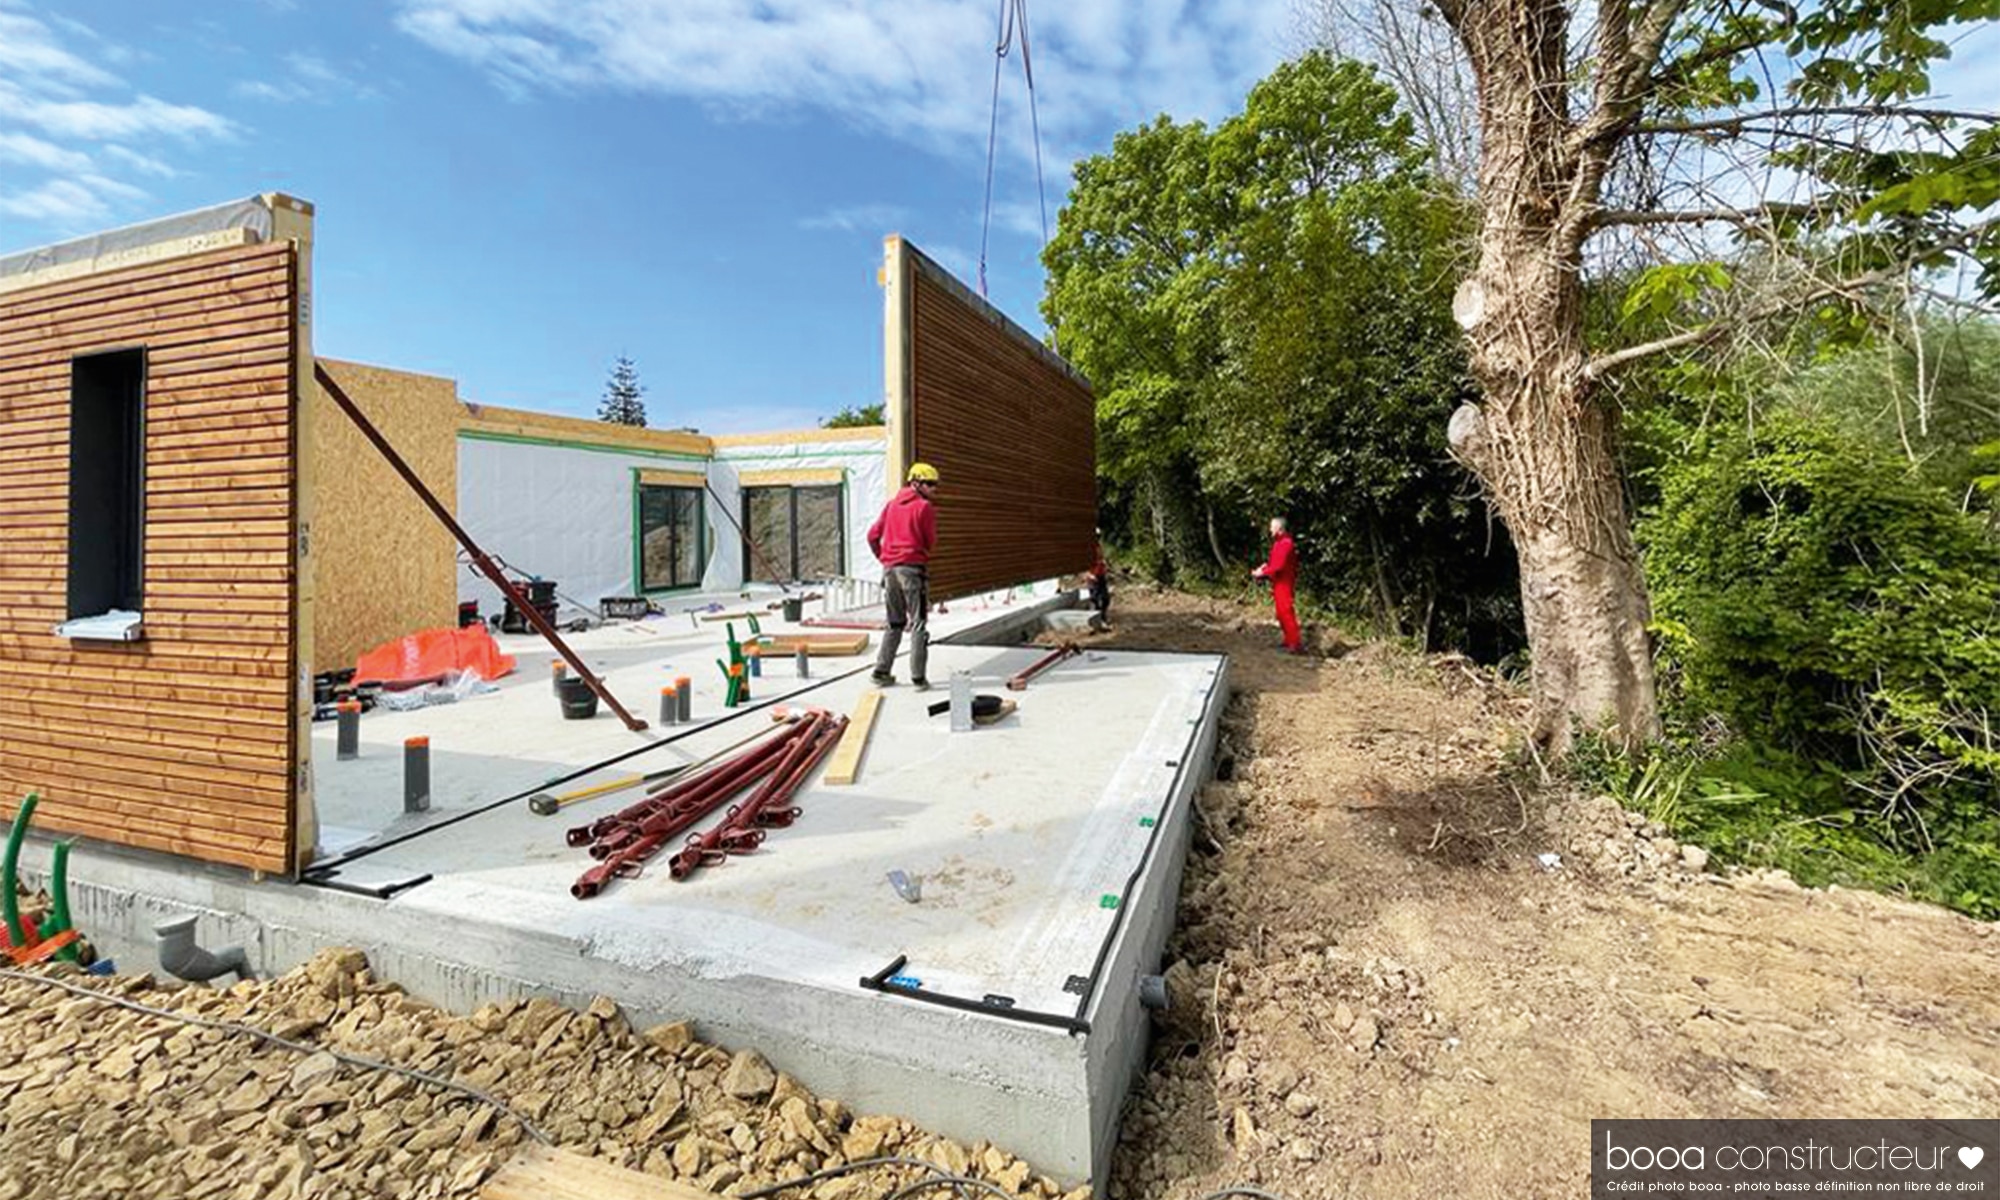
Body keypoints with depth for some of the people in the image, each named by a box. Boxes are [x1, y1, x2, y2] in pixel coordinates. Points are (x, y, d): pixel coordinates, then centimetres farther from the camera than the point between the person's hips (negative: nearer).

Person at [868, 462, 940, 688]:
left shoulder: (891, 505, 13)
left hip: (889, 568, 6)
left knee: (894, 624, 16)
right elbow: (931, 542, -2)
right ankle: (918, 678, -1)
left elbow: (873, 535, 11)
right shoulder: (924, 507, -5)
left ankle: (881, 672, 15)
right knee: (918, 624, 0)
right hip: (912, 568, -6)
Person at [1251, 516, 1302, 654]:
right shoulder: (1279, 541, 11)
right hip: (1278, 582, 10)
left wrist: (1262, 573, -18)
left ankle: (1295, 644, -4)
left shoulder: (1285, 543, -20)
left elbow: (1278, 566, -24)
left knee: (1285, 612, -8)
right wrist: (1265, 566, 4)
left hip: (1283, 582, -10)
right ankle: (1289, 640, 25)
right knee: (1281, 613, 15)